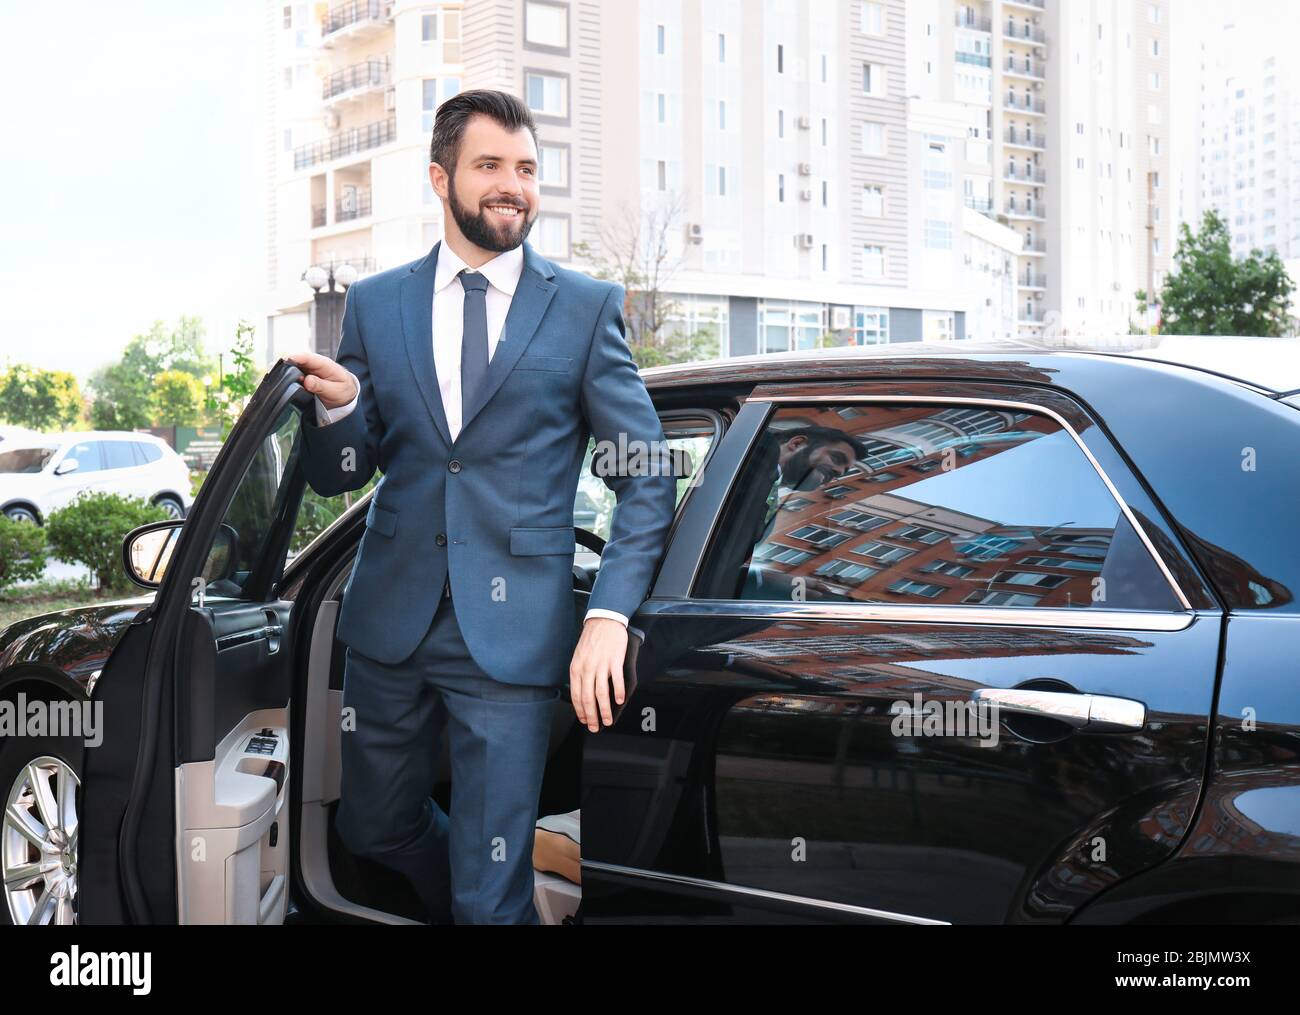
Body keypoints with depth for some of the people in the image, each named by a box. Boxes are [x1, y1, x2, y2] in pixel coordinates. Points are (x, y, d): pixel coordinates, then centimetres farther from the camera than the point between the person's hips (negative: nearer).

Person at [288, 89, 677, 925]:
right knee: (374, 830, 19)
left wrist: (610, 615, -12)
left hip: (511, 632, -3)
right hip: (391, 620, 4)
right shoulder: (376, 305, 8)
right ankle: (481, 898, 45)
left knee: (489, 888, -1)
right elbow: (338, 478, 10)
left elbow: (648, 474, -1)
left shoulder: (587, 308, 1)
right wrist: (337, 408, -13)